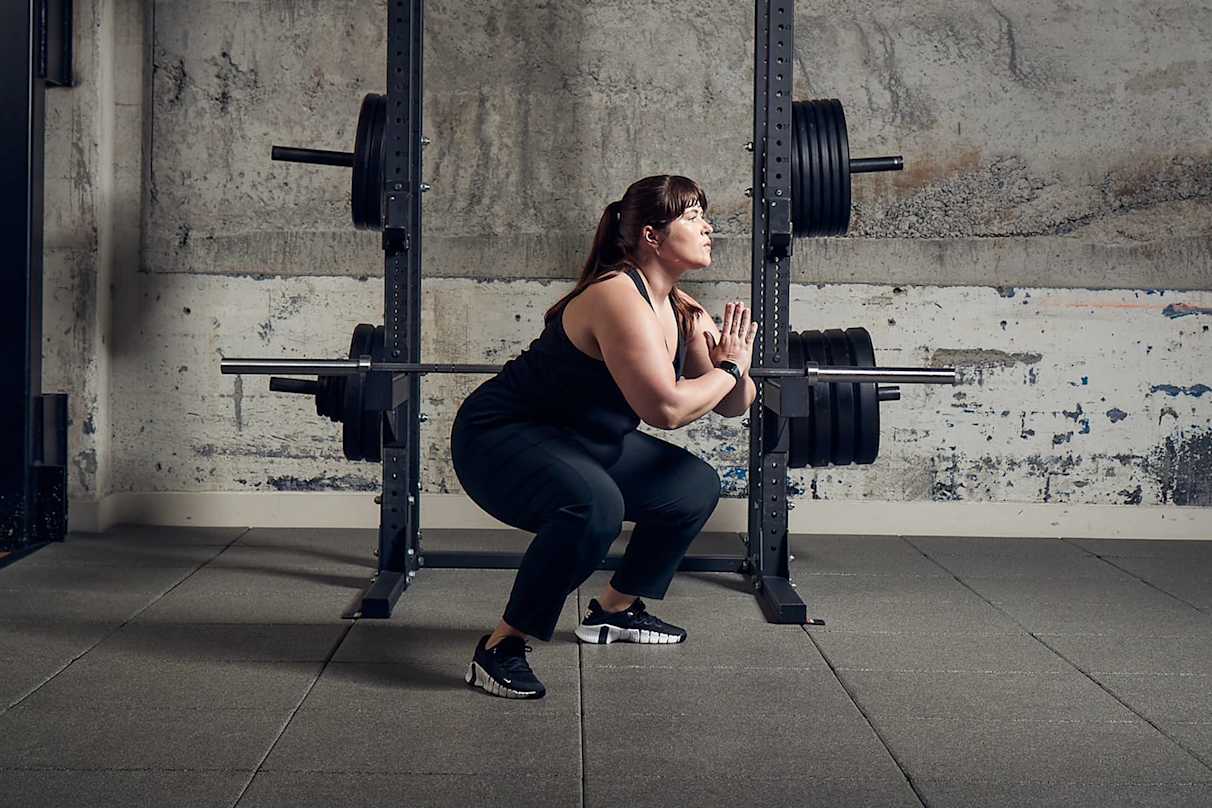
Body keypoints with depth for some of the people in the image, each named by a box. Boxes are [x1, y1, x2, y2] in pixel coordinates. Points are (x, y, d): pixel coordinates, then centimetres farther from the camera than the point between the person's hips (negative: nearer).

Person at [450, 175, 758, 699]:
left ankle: (614, 611, 29)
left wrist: (735, 367, -15)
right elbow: (666, 408, -34)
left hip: (579, 443, 10)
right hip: (499, 438, -10)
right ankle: (499, 650, -24)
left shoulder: (682, 312, 3)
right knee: (594, 506, -37)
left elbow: (734, 405, 6)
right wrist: (726, 369, -18)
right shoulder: (618, 297, -26)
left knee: (696, 487, 15)